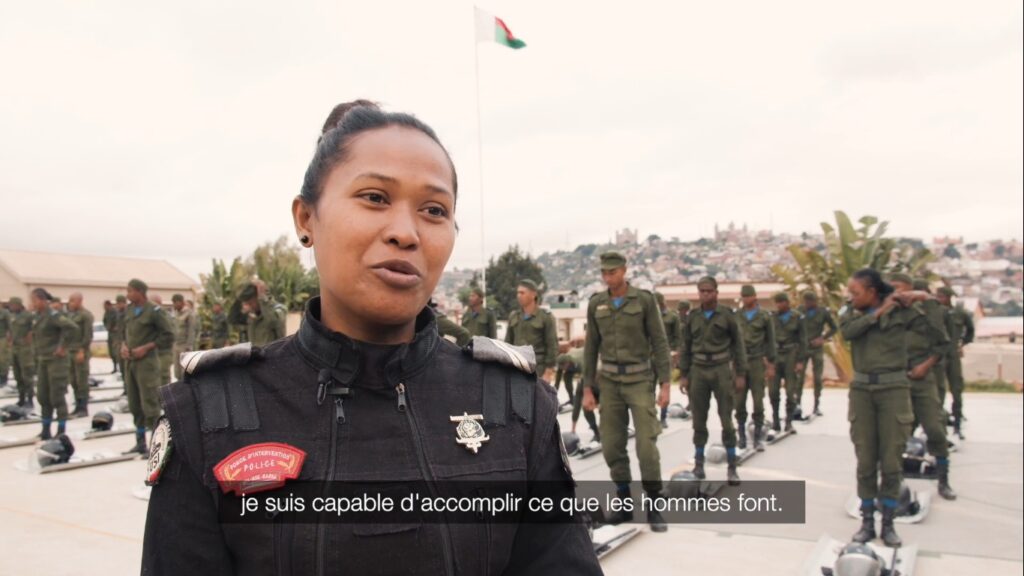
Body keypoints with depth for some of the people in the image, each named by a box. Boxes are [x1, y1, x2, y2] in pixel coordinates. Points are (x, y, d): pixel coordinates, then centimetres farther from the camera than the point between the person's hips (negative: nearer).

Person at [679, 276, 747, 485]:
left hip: (721, 370, -2)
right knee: (699, 420, 7)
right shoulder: (692, 317, 6)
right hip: (698, 371, 3)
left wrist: (740, 374, -3)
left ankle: (731, 467, 9)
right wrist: (683, 375, 5)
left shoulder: (727, 315, -2)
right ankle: (698, 463, 17)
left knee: (726, 420, 0)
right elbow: (685, 347, 10)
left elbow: (738, 345, 1)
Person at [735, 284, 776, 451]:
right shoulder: (736, 316, 8)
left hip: (757, 362, -1)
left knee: (758, 401, 0)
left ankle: (758, 436, 10)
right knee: (739, 401, 2)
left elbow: (770, 341, 5)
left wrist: (771, 364, 2)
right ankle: (741, 436, 13)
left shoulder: (764, 316, 4)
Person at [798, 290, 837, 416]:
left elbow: (834, 328, 6)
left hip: (817, 349, 1)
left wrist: (823, 338, -5)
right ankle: (798, 403, 4)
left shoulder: (823, 312, -4)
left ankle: (817, 406, 15)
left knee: (818, 378, 5)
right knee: (799, 376, -6)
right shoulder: (799, 311, -5)